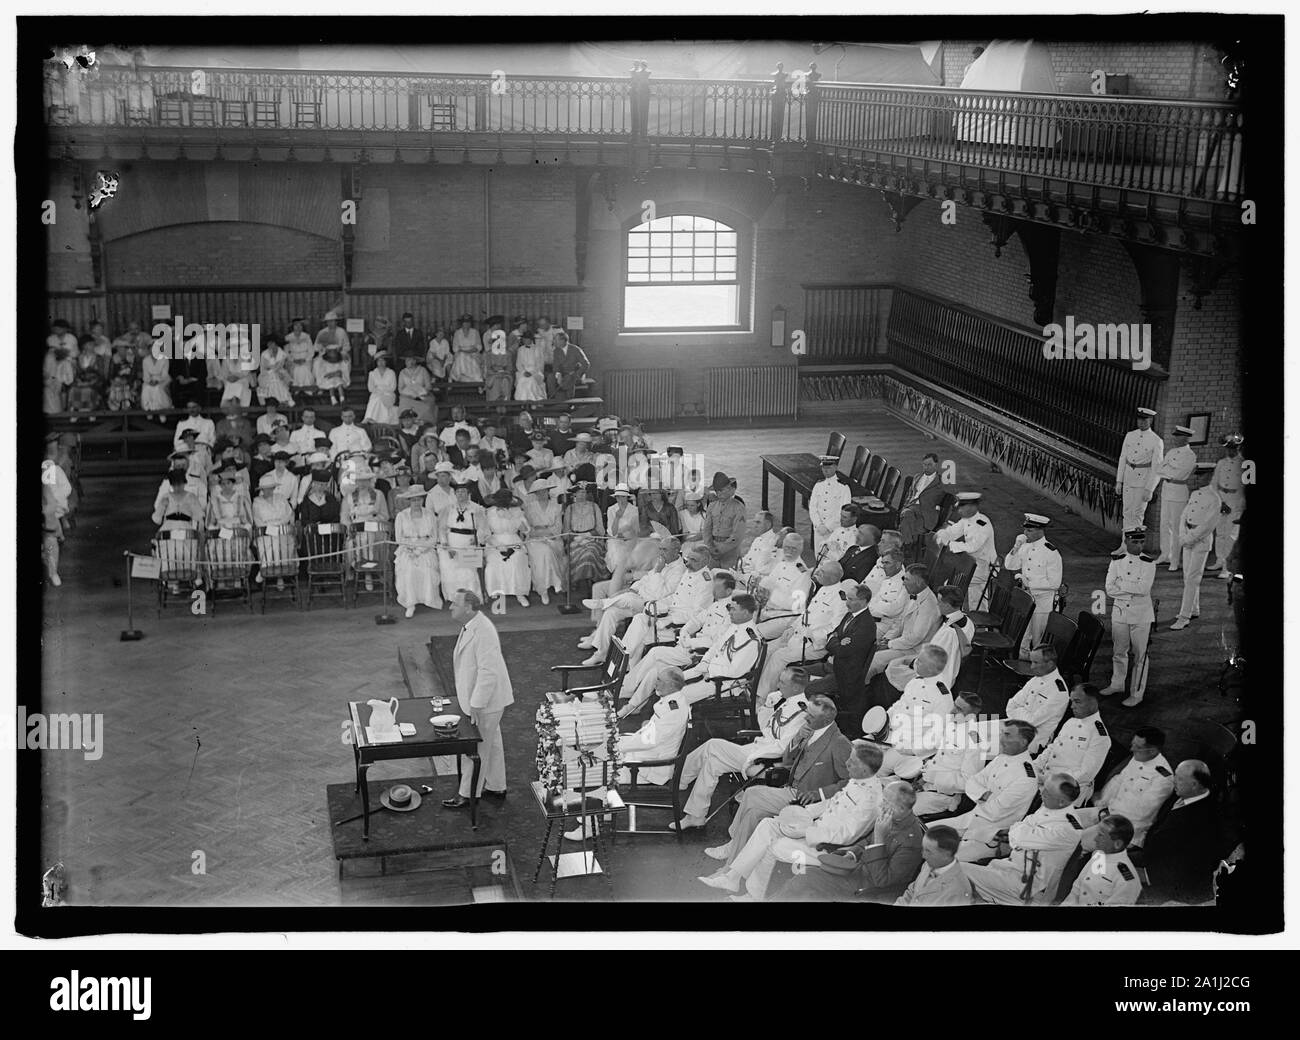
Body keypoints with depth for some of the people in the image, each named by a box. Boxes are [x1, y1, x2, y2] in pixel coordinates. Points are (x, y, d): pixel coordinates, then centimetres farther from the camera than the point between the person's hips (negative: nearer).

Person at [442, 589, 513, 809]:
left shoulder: (482, 632, -27)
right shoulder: (471, 626, 5)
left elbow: (488, 671, -29)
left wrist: (476, 705, -26)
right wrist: (473, 701, 21)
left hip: (486, 700, -10)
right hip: (478, 698, 10)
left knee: (476, 747, 2)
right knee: (491, 743, 21)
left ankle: (467, 795, 13)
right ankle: (496, 787, 34)